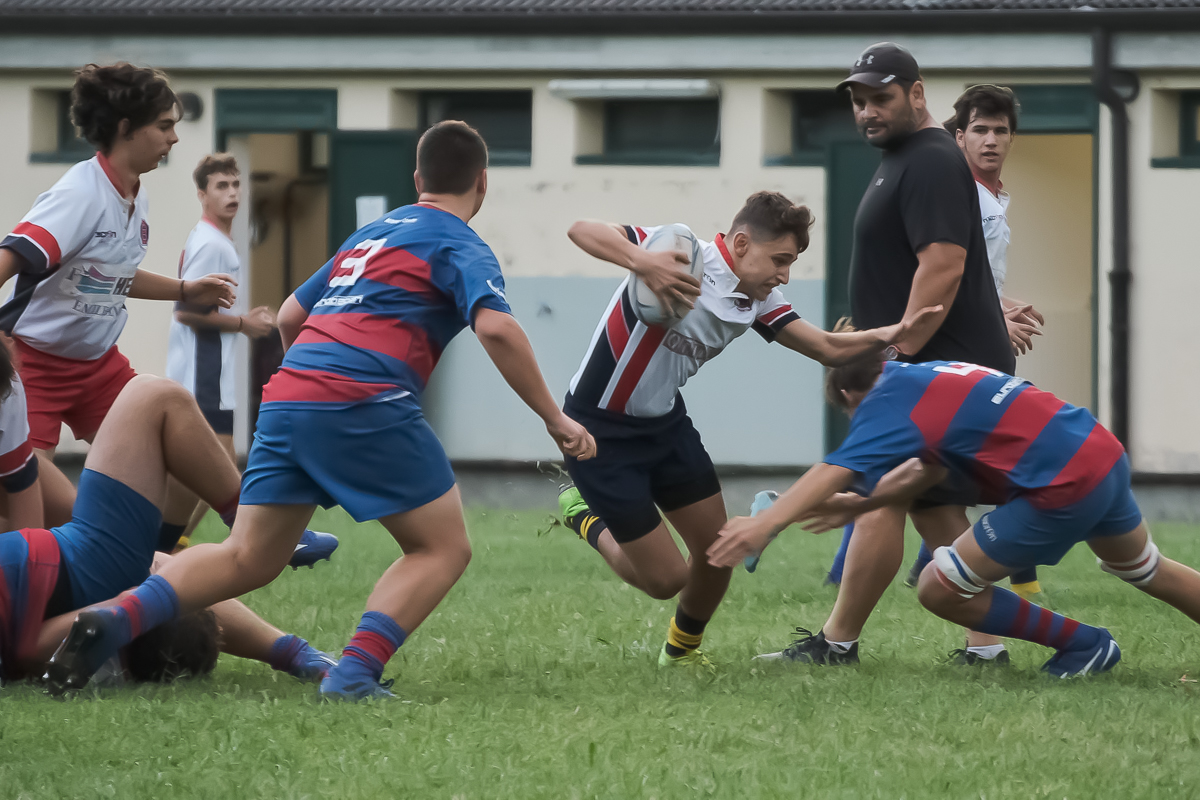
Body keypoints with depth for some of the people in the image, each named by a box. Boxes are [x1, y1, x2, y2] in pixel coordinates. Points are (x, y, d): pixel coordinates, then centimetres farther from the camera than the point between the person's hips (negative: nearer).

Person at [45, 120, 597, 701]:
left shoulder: (369, 234, 28)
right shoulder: (461, 246, 7)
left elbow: (289, 316, 34)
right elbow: (496, 328, -11)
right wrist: (555, 419, -6)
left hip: (286, 397, 7)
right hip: (366, 405, -6)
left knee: (247, 559, 8)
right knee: (443, 548, 6)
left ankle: (118, 619, -16)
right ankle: (355, 672, -14)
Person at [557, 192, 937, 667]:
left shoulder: (758, 301, -2)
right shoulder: (681, 257, -26)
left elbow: (828, 348, -2)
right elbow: (582, 230, -33)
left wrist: (888, 336, -22)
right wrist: (642, 263, -52)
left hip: (664, 422, 8)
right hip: (601, 429, -8)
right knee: (666, 579, -4)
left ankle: (682, 651, 36)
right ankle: (586, 517, 23)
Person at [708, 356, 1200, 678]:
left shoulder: (890, 399, -8)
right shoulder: (929, 376, 17)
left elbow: (837, 470, -23)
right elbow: (931, 470, 22)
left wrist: (768, 523, -32)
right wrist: (859, 505, 22)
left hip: (1065, 488, -10)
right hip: (1106, 454, 10)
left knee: (939, 591, -2)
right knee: (1148, 571, 35)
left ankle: (1084, 646, 11)